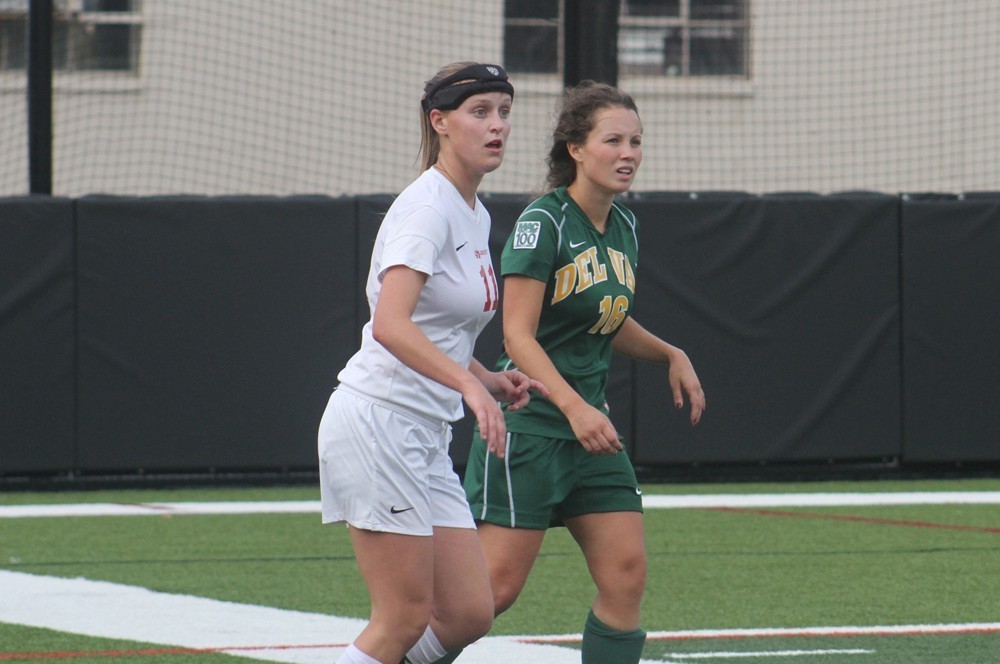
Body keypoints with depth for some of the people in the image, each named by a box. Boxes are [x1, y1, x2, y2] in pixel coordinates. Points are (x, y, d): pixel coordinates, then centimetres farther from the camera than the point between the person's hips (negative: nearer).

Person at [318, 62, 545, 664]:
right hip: (378, 420, -9)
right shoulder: (427, 207, -13)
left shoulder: (476, 218, 15)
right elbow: (392, 326, -28)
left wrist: (490, 380, 10)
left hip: (426, 438, 9)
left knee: (469, 615, 3)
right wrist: (468, 385, -40)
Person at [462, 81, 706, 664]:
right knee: (495, 587, -10)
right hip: (527, 423, -8)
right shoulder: (543, 222, -13)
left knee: (627, 574, -2)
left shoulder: (625, 228, 10)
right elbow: (519, 337, -18)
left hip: (591, 425, 8)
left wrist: (671, 355, 11)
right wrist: (575, 407, -28)